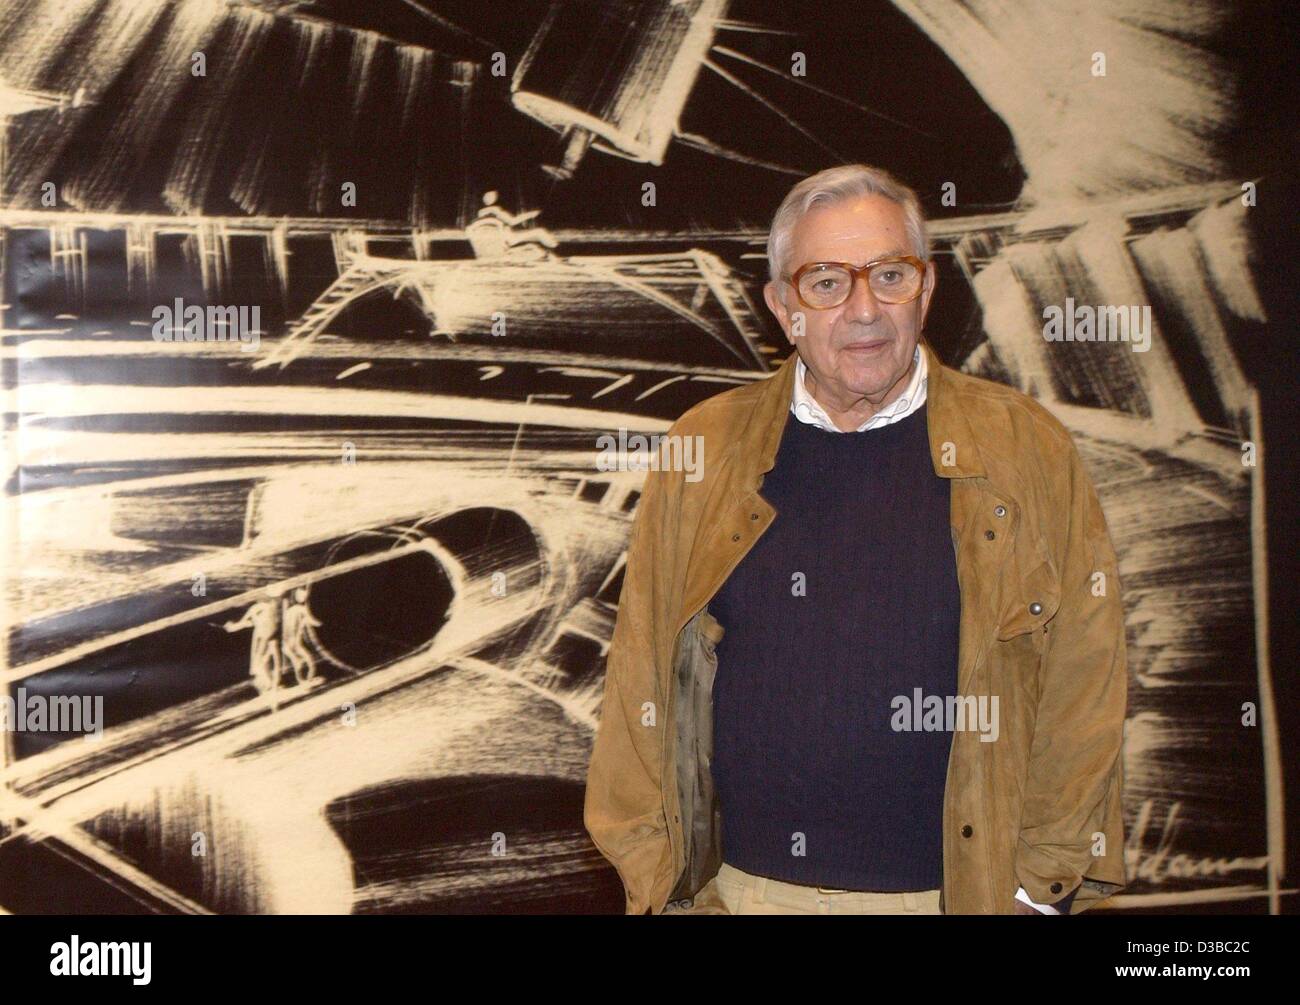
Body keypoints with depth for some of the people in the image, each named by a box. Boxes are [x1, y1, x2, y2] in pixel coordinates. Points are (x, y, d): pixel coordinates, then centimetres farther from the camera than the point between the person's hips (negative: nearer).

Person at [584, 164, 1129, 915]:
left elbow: (1083, 682, -1)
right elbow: (643, 678, 3)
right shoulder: (703, 450, 0)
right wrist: (656, 879, 2)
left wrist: (1045, 884, -3)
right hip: (745, 887, 1)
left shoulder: (1027, 450, -2)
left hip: (959, 887, 0)